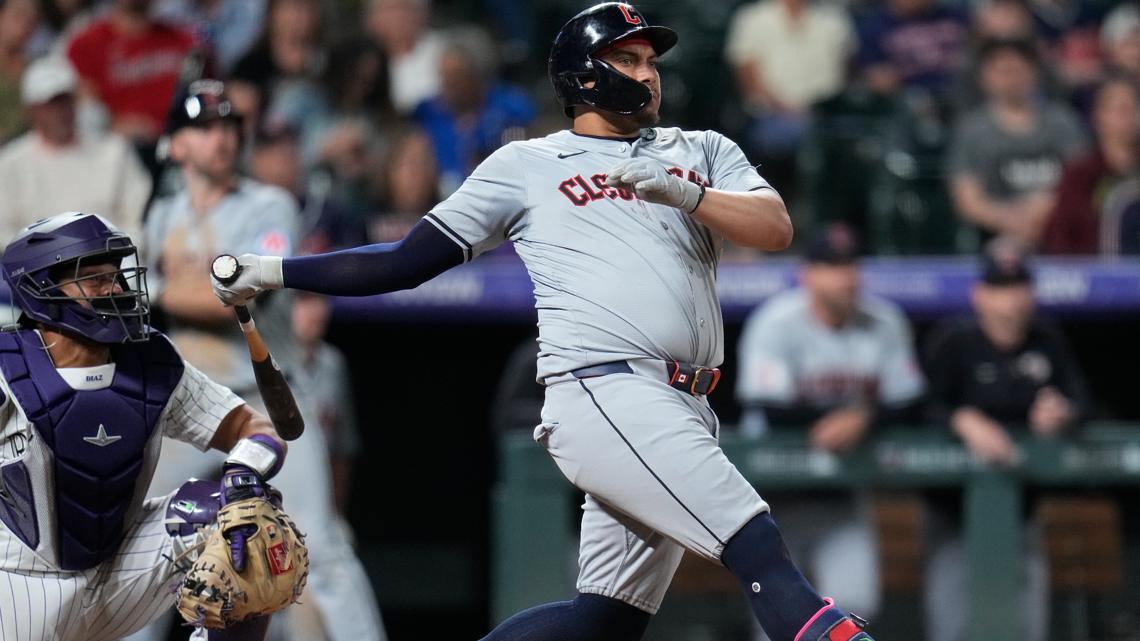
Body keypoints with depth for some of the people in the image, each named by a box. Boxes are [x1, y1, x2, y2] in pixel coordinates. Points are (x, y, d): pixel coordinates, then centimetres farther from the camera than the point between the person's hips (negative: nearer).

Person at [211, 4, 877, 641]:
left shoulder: (703, 152, 21)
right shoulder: (527, 165, 11)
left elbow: (777, 227, 6)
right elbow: (411, 259, 14)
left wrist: (685, 194, -10)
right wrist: (276, 271, 10)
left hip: (683, 411, 5)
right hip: (606, 393, -5)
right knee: (759, 546, -21)